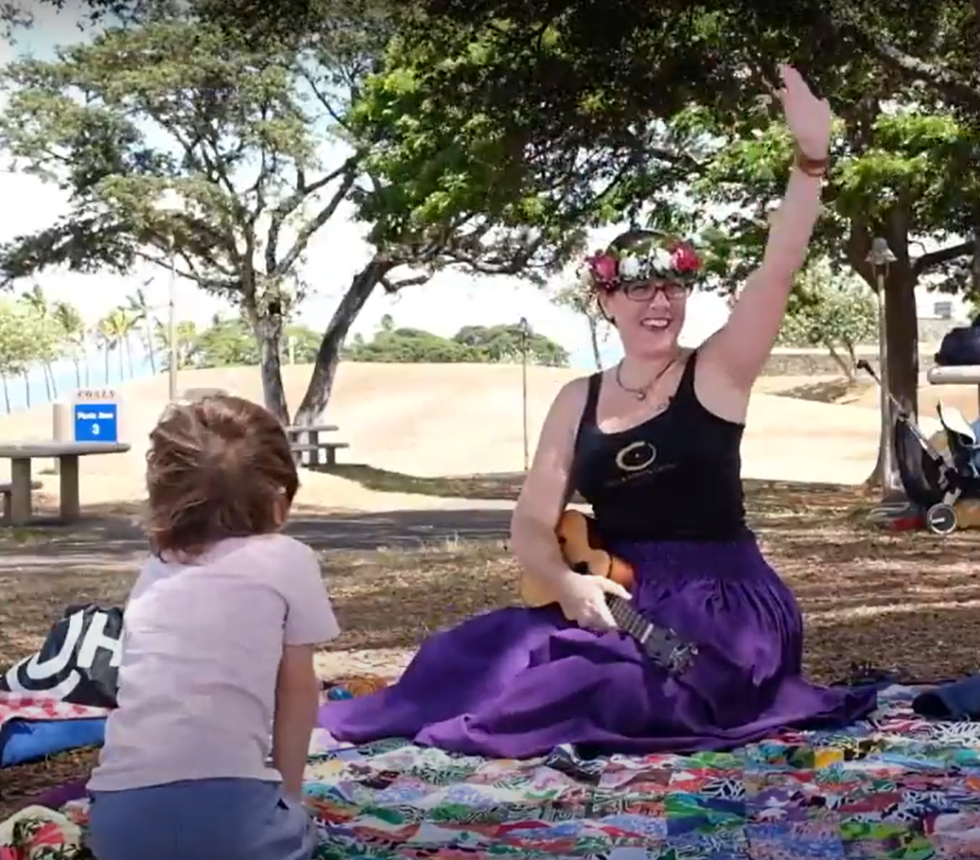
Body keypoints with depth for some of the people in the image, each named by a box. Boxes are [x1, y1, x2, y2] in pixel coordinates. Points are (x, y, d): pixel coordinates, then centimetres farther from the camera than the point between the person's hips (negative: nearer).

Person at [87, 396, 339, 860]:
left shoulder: (153, 573, 21)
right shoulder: (289, 560, 8)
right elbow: (298, 691, 14)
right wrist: (288, 795, 26)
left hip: (118, 818, 5)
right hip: (223, 808, -4)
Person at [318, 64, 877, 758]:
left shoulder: (717, 373, -2)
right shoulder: (578, 401, 7)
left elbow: (780, 267, -16)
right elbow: (532, 525, 4)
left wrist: (811, 158, -28)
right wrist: (566, 582, -17)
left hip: (720, 608, -4)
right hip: (618, 603, 4)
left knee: (579, 682, -29)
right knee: (479, 656, -15)